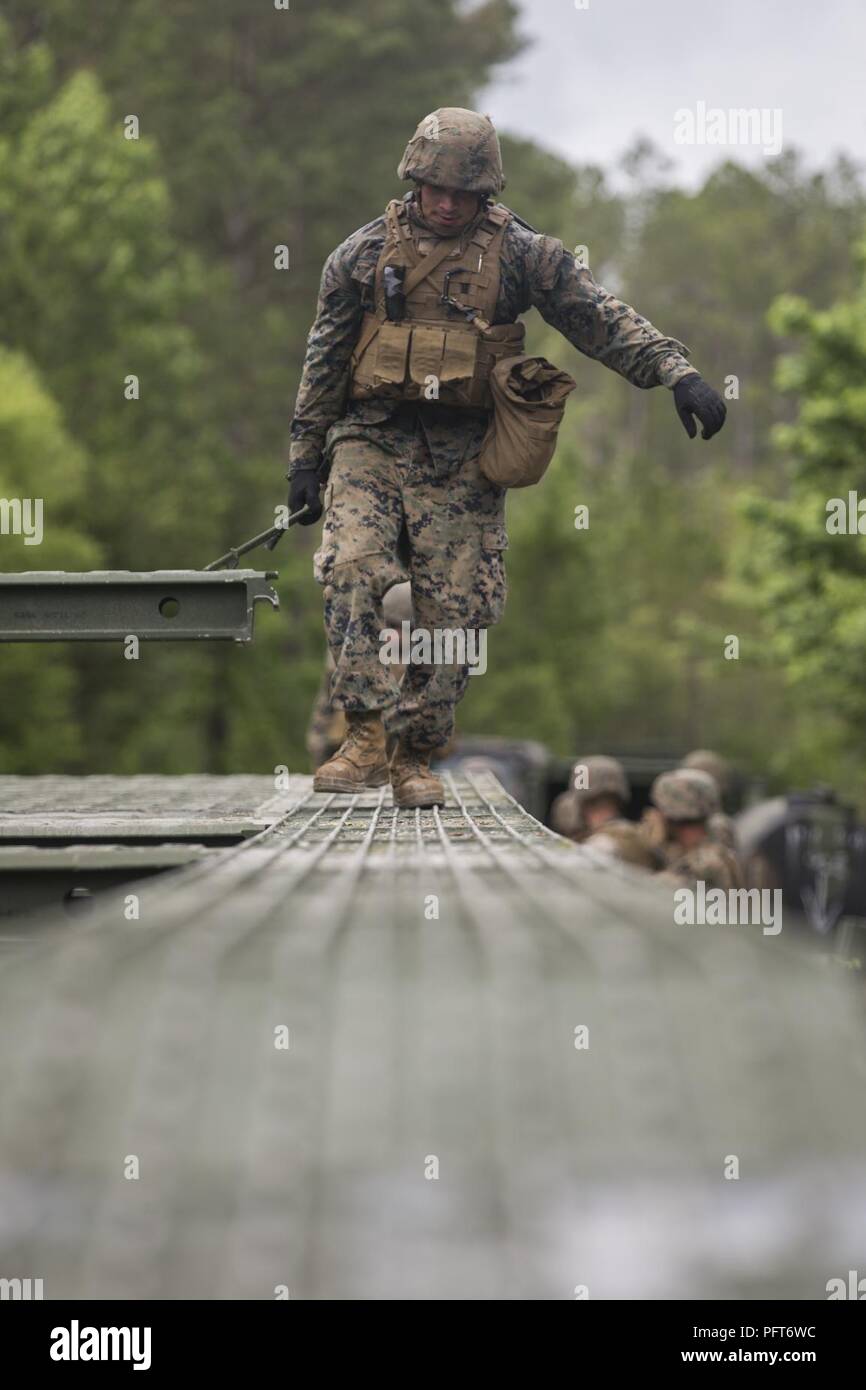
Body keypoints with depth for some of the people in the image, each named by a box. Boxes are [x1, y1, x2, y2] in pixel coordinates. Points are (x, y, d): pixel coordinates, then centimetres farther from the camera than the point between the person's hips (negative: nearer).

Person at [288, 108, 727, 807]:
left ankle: (416, 757, 10)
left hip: (463, 458, 0)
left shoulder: (521, 253, 2)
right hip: (372, 440, 0)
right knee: (352, 569, -21)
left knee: (454, 608, -2)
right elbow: (323, 360, 10)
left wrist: (679, 372, -15)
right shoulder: (365, 253, 5)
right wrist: (306, 458, 9)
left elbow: (603, 319, -2)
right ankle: (365, 740, -18)